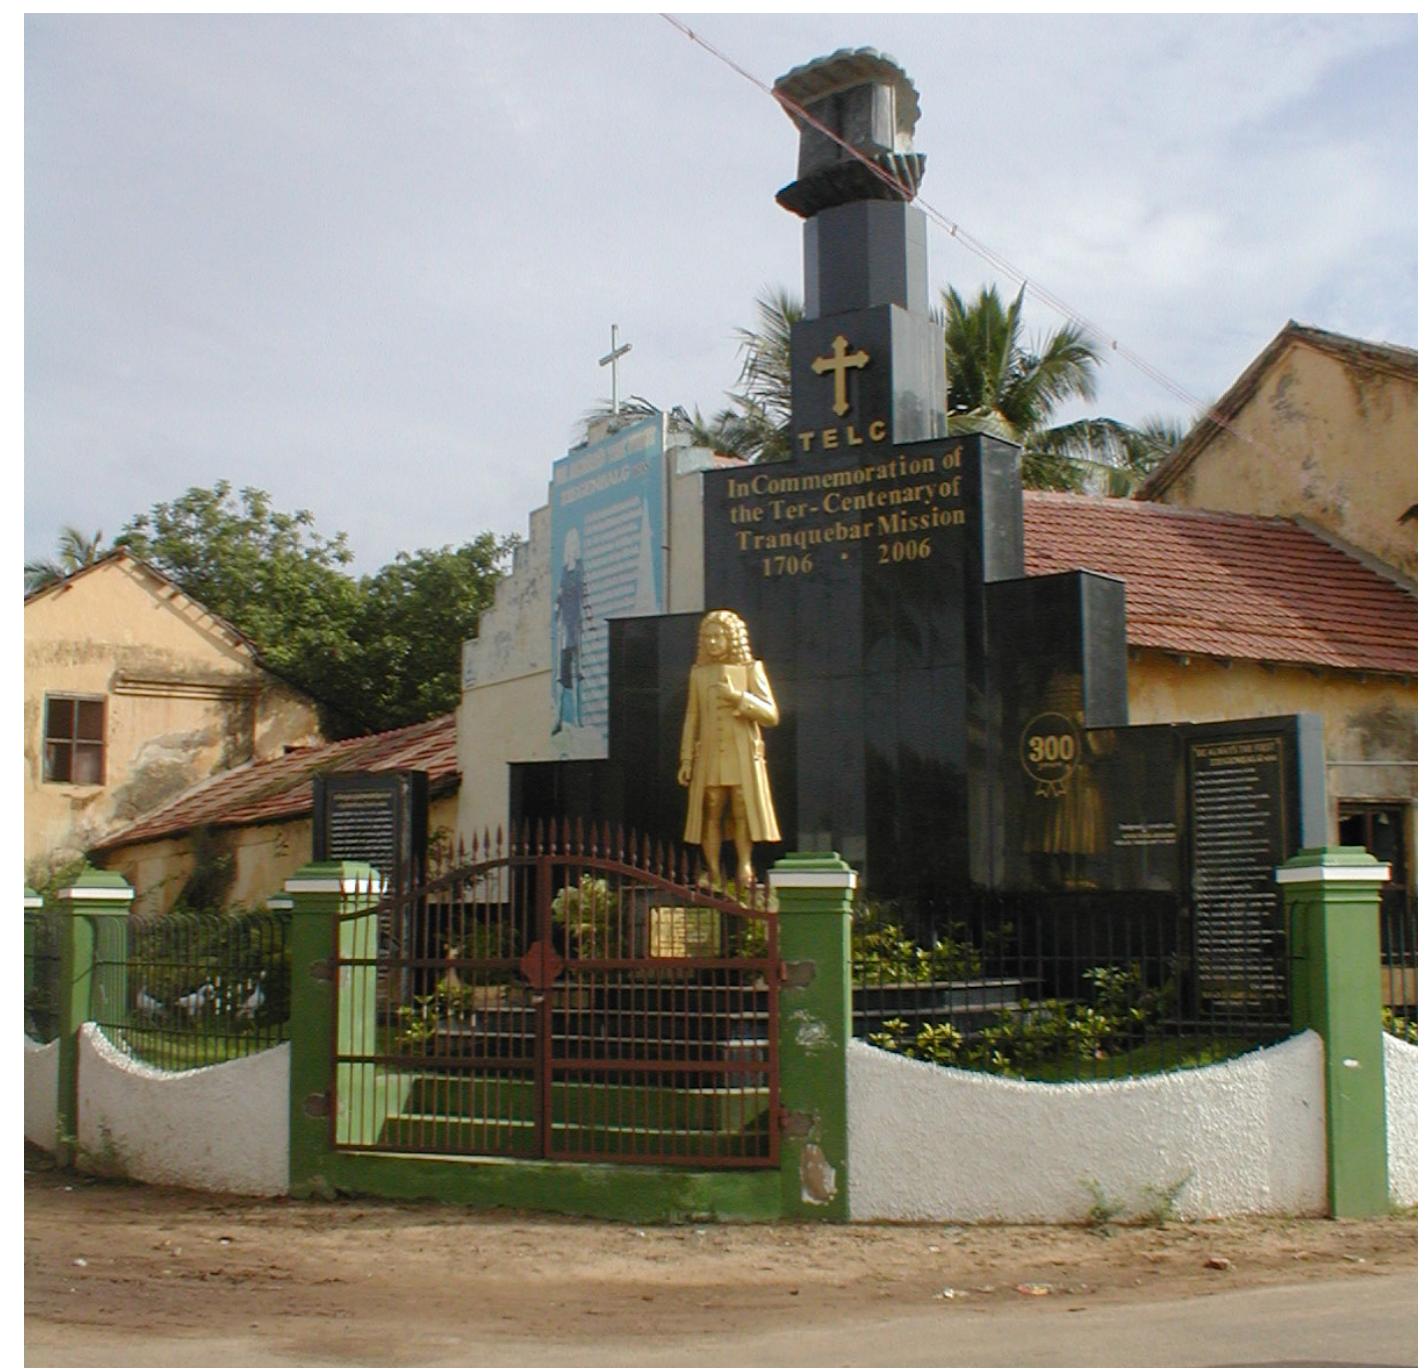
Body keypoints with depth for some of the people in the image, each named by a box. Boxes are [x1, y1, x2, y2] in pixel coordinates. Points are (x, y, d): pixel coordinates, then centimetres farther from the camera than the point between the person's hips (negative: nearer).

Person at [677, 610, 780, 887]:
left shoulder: (751, 669, 3)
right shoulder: (699, 673, 10)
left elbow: (771, 715, -2)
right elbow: (692, 718, 12)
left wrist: (737, 696, -13)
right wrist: (686, 760, 8)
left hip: (743, 757, -2)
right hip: (709, 757, 2)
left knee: (742, 814, -4)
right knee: (710, 815, -1)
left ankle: (745, 869, 2)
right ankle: (713, 874, 1)